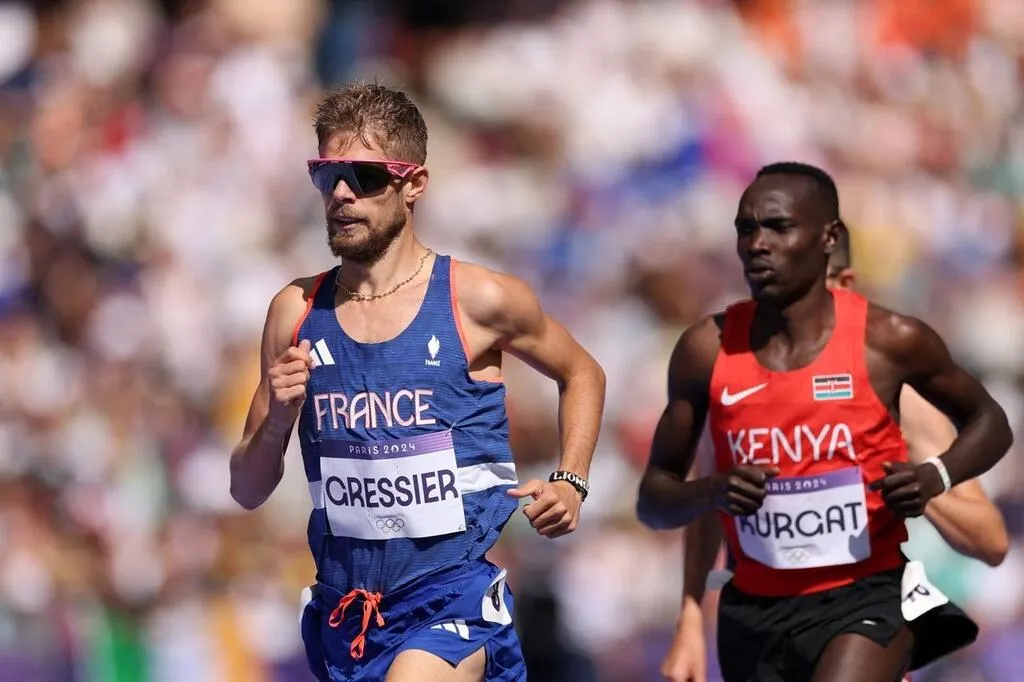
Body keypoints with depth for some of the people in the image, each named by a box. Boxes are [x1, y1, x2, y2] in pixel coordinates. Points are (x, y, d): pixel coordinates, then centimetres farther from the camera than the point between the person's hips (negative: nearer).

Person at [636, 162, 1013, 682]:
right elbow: (652, 500, 5)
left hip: (866, 595, -4)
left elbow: (989, 423, 11)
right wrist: (713, 492, -17)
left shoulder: (890, 341, -6)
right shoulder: (707, 350, -2)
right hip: (756, 610, 4)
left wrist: (937, 477, -11)